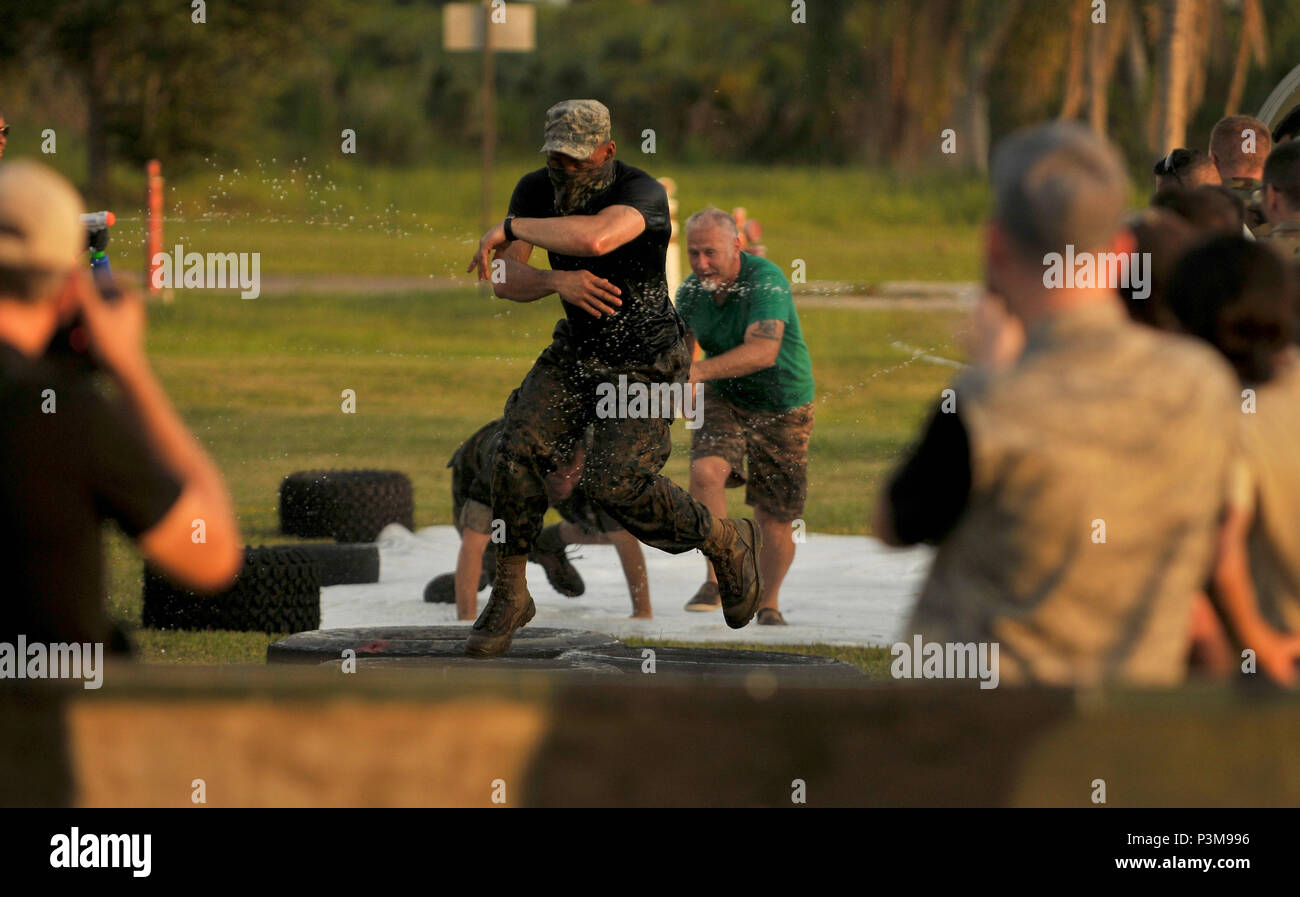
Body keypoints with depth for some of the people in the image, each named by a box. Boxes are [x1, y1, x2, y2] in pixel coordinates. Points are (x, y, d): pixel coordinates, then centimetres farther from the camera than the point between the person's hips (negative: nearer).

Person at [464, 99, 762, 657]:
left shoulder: (642, 193, -28)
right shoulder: (537, 191, -8)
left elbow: (595, 238, -49)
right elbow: (505, 280, -13)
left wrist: (508, 229, -37)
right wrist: (558, 281, -34)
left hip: (645, 364, -5)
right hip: (575, 351, 5)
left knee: (618, 485, -20)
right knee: (520, 450, -16)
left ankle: (725, 543, 8)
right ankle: (509, 596, -2)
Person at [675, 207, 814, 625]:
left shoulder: (766, 281, -26)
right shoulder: (691, 291, -7)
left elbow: (763, 352, -39)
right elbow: (681, 347, 9)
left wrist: (699, 371, -47)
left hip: (782, 406, -3)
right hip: (724, 401, 3)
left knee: (775, 517, 2)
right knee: (706, 472, -26)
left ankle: (769, 604, 25)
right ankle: (717, 579, -15)